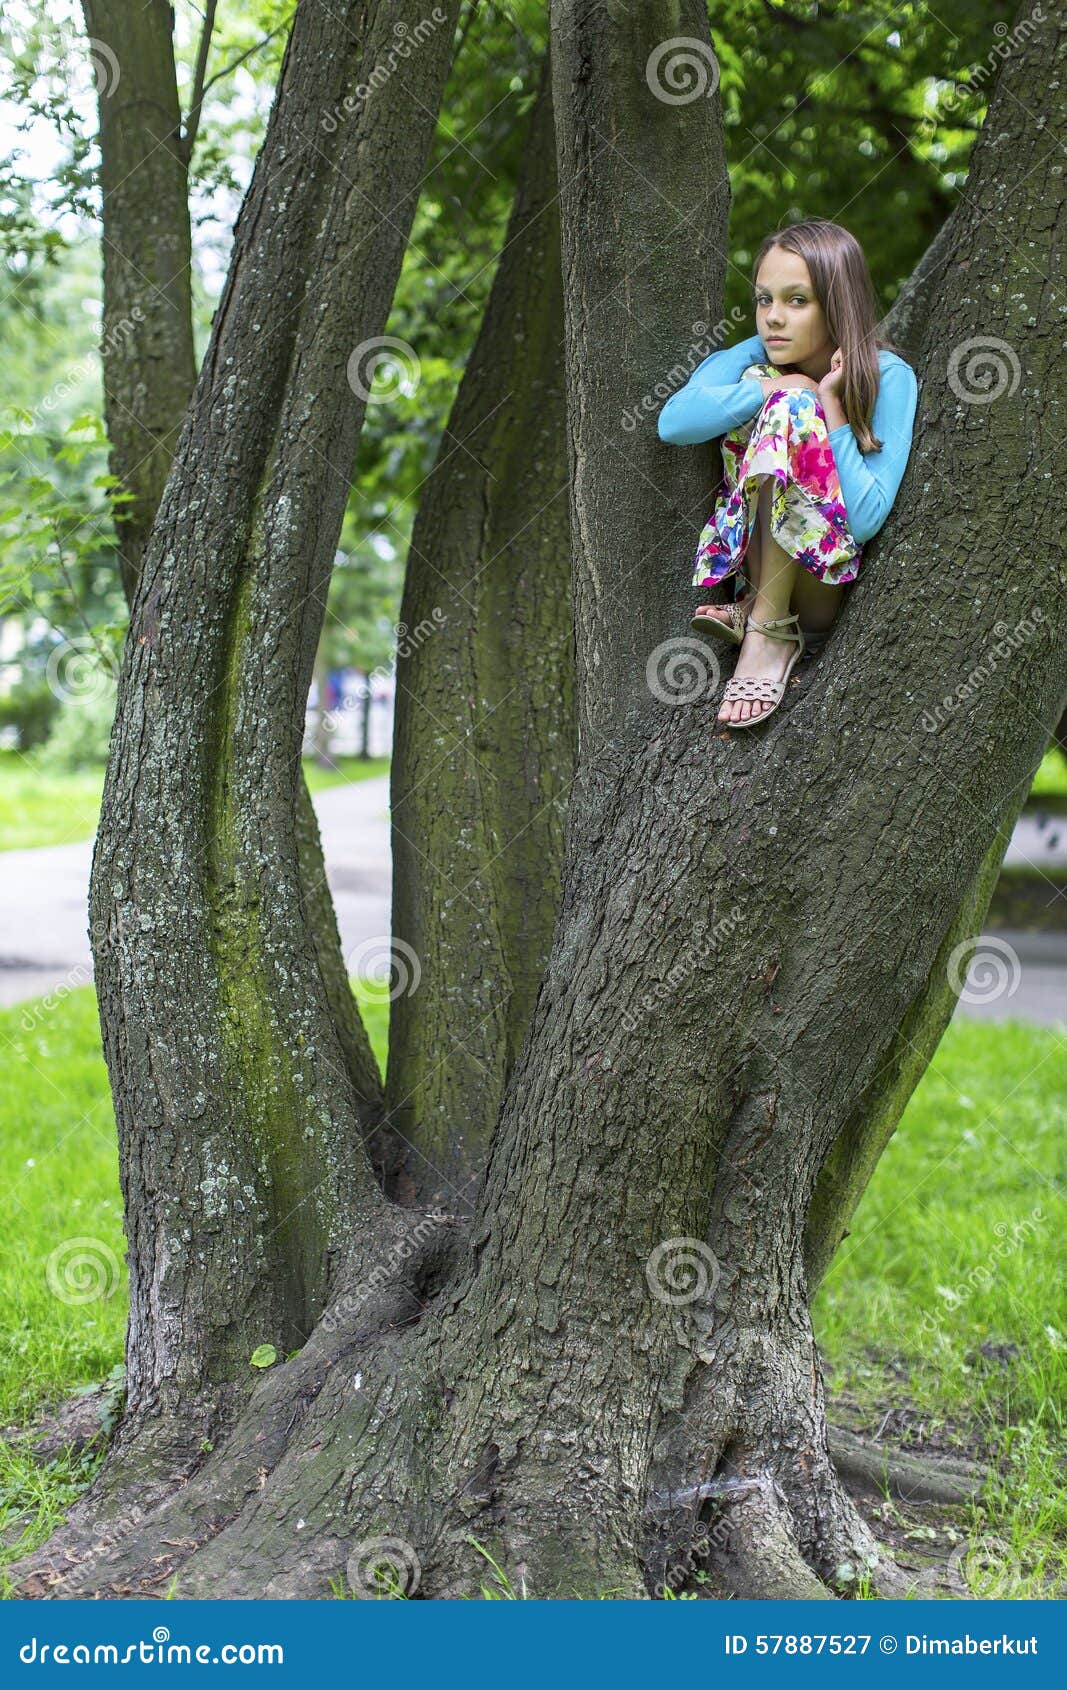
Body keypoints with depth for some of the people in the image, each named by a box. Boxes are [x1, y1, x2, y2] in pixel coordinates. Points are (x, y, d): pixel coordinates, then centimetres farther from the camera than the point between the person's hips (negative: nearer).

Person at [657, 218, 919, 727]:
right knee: (785, 395, -15)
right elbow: (673, 421, -21)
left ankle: (767, 628, -24)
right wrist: (777, 389, -24)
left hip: (834, 585, -4)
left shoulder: (888, 378, -13)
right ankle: (760, 606, -17)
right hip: (756, 561, 4)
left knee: (791, 404, -25)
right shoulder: (758, 358, -3)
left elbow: (866, 518, -23)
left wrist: (827, 403, -23)